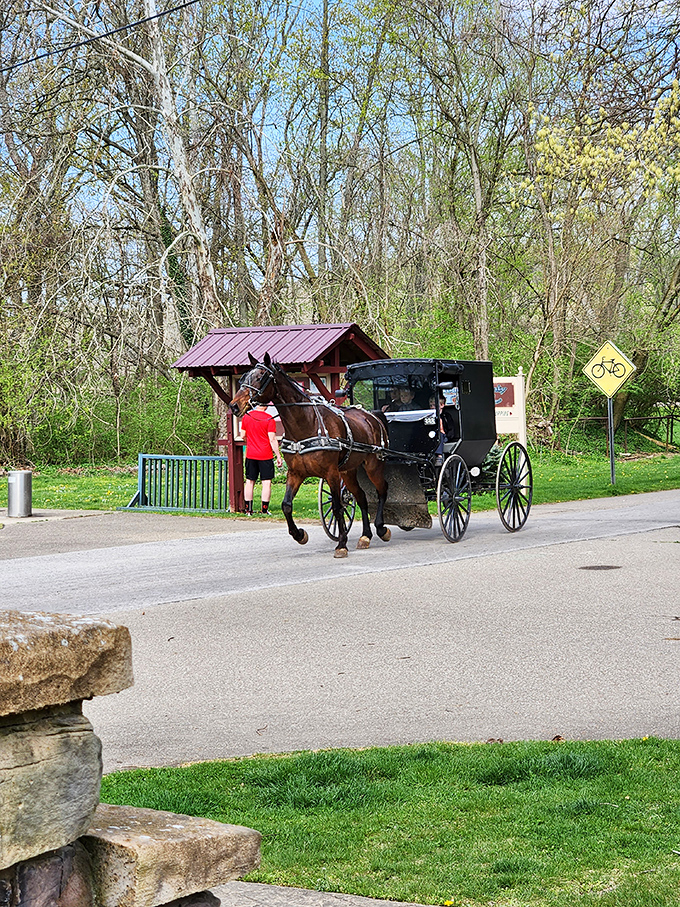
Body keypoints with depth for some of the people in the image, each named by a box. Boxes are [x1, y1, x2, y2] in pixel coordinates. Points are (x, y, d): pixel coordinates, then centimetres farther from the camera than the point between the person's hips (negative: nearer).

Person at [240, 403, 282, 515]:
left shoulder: (246, 417, 3)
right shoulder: (269, 419, -10)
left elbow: (243, 436, 12)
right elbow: (272, 439, -12)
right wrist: (278, 456, -5)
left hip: (250, 455, 4)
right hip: (265, 455, -4)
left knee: (249, 481, 11)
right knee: (266, 482, 1)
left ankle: (248, 509, 11)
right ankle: (264, 510, -2)